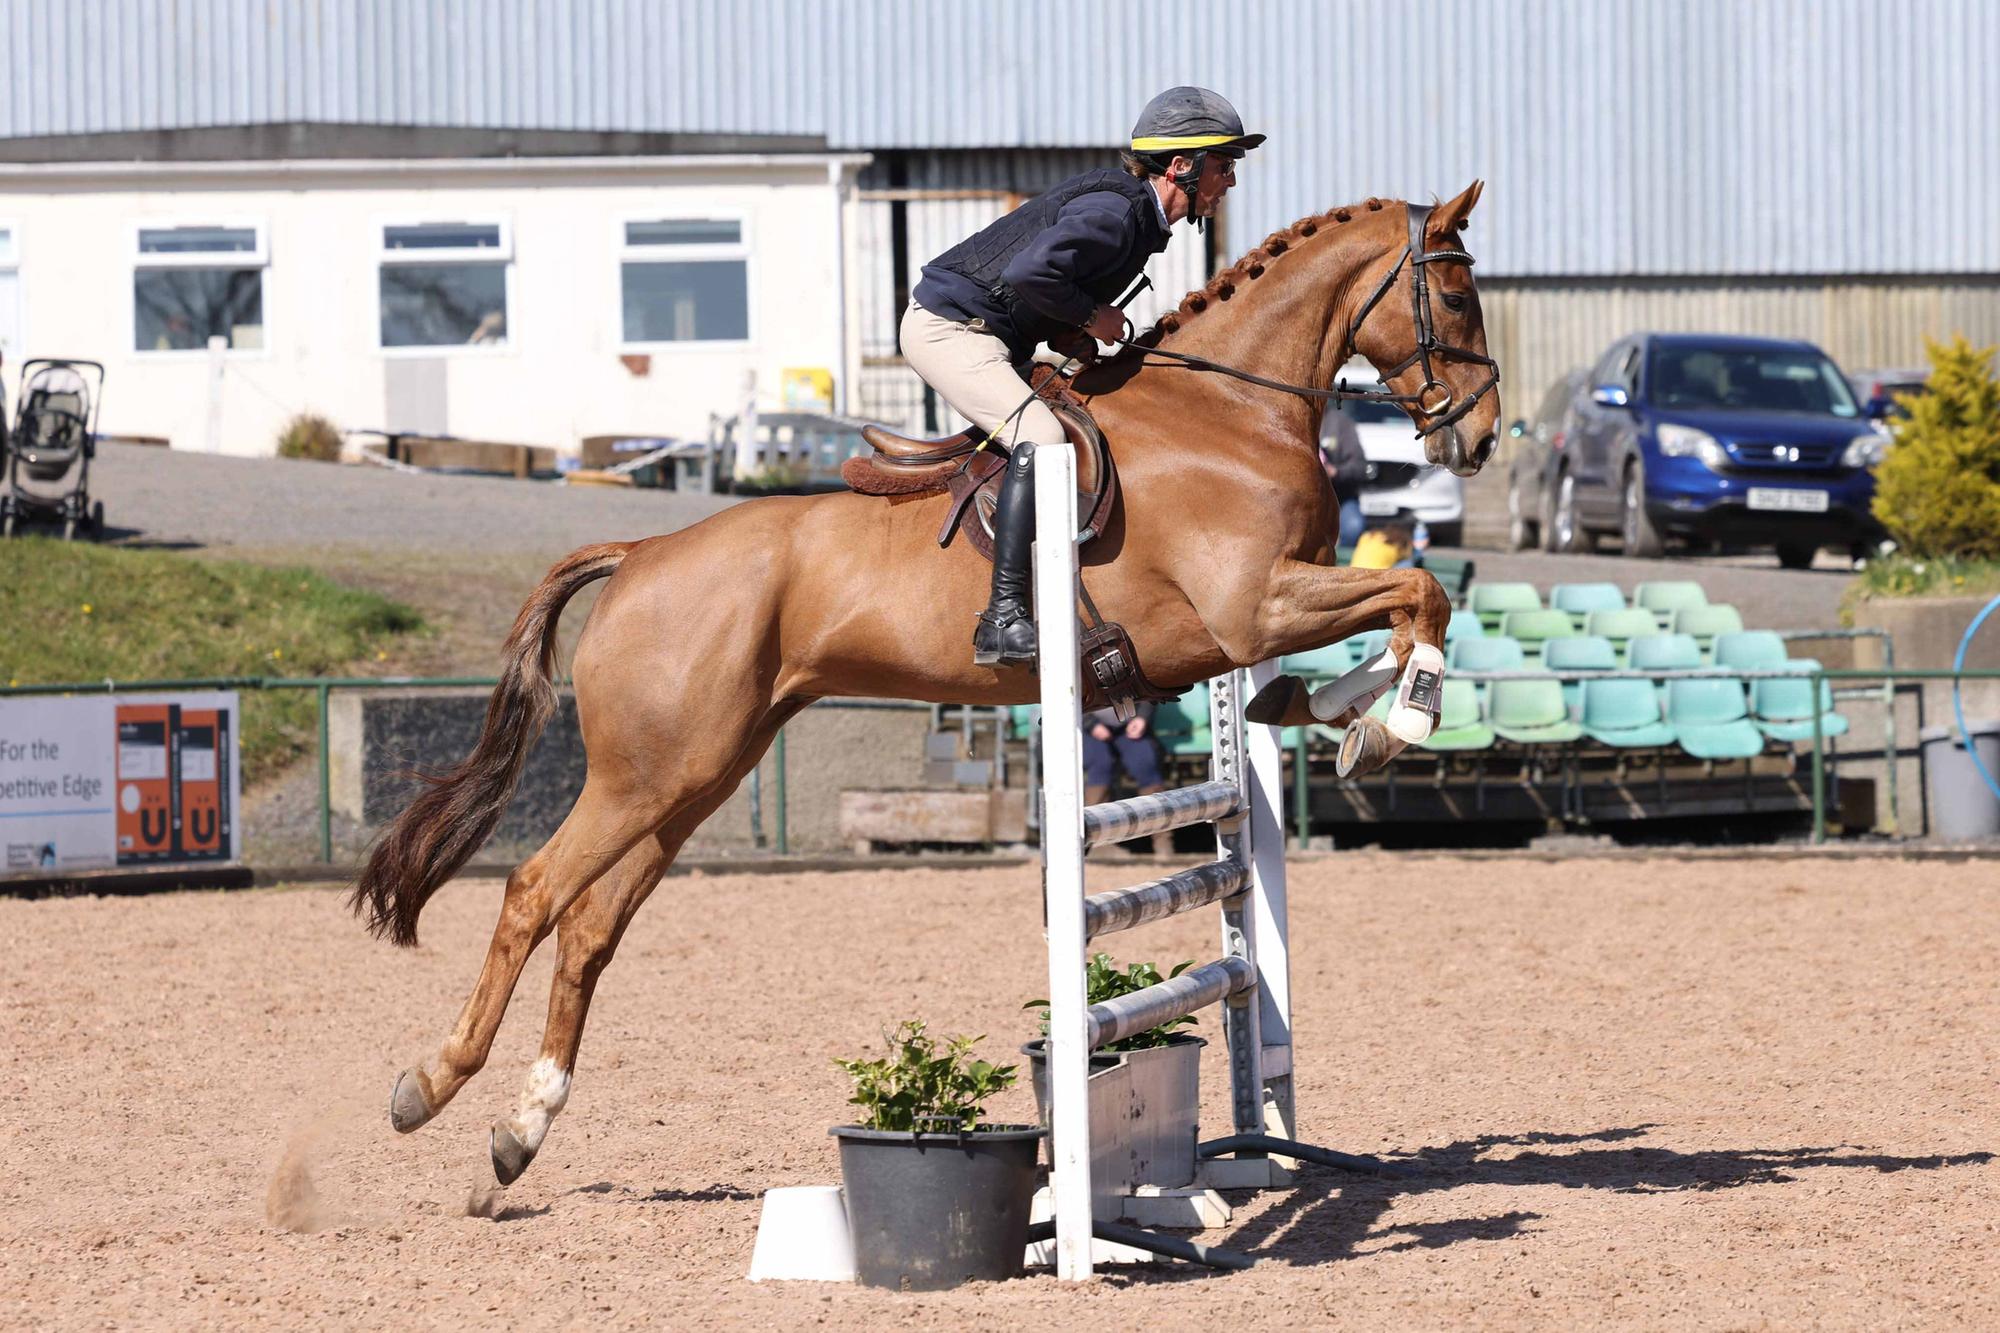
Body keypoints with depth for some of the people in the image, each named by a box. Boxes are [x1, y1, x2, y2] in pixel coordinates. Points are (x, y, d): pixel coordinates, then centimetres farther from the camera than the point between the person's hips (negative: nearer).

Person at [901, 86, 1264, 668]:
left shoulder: (1137, 212, 8)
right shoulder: (1116, 213, -23)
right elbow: (1028, 271, -36)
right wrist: (1091, 316, -21)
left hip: (987, 334, 11)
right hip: (949, 327, -11)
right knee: (1041, 438, -27)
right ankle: (1003, 619, -31)